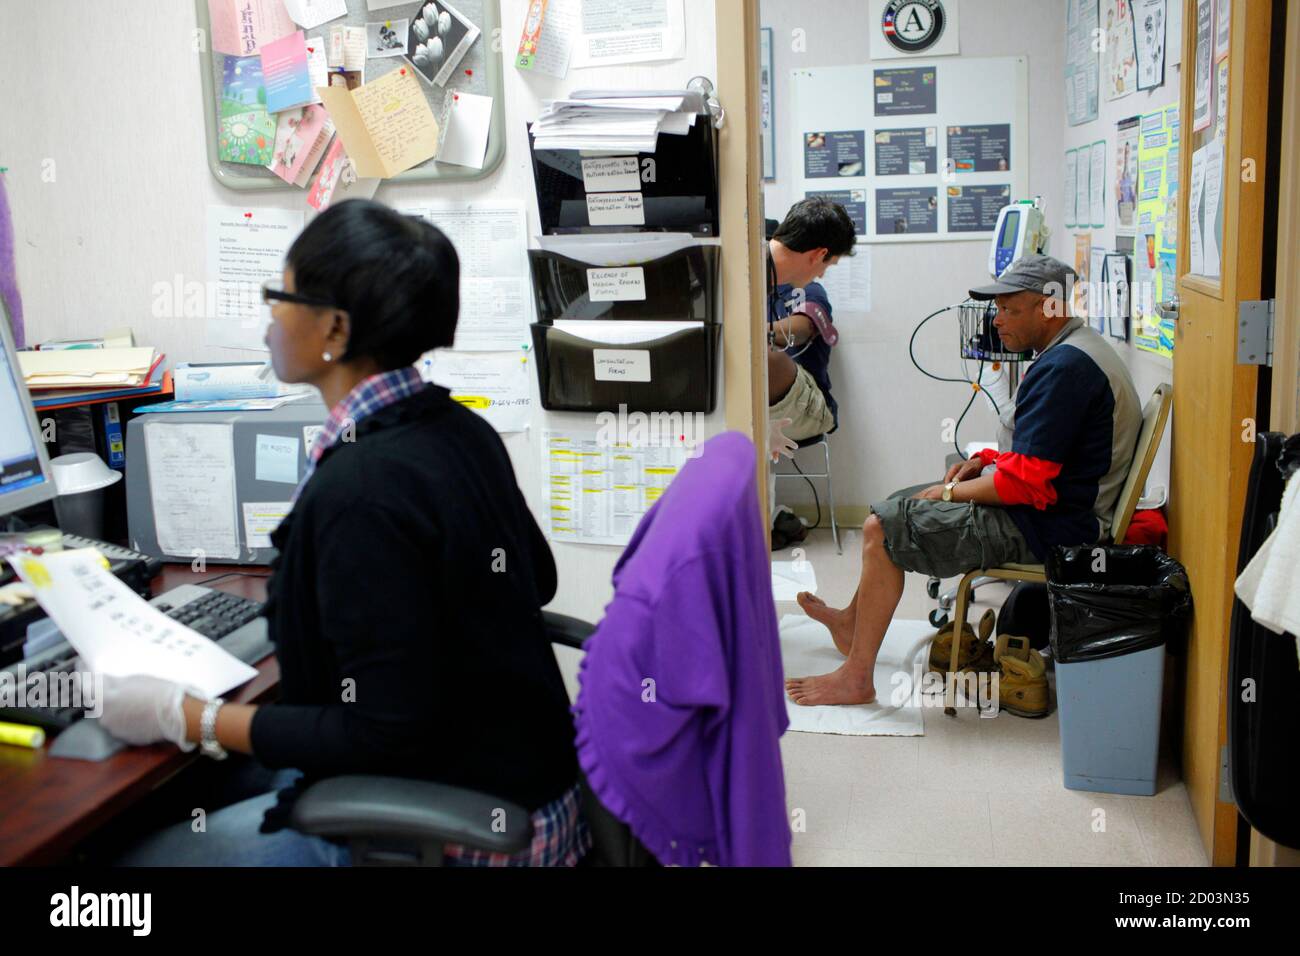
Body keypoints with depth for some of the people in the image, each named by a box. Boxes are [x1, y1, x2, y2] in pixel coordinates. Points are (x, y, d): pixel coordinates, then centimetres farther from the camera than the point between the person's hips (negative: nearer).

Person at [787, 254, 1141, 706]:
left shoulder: (1064, 366, -22)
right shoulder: (1077, 350, 12)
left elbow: (1026, 481, -25)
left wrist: (950, 492, -11)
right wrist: (987, 459, 8)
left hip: (1047, 526, -11)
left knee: (883, 528, -13)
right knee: (898, 508, 19)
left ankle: (856, 677, -5)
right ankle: (853, 621, 30)